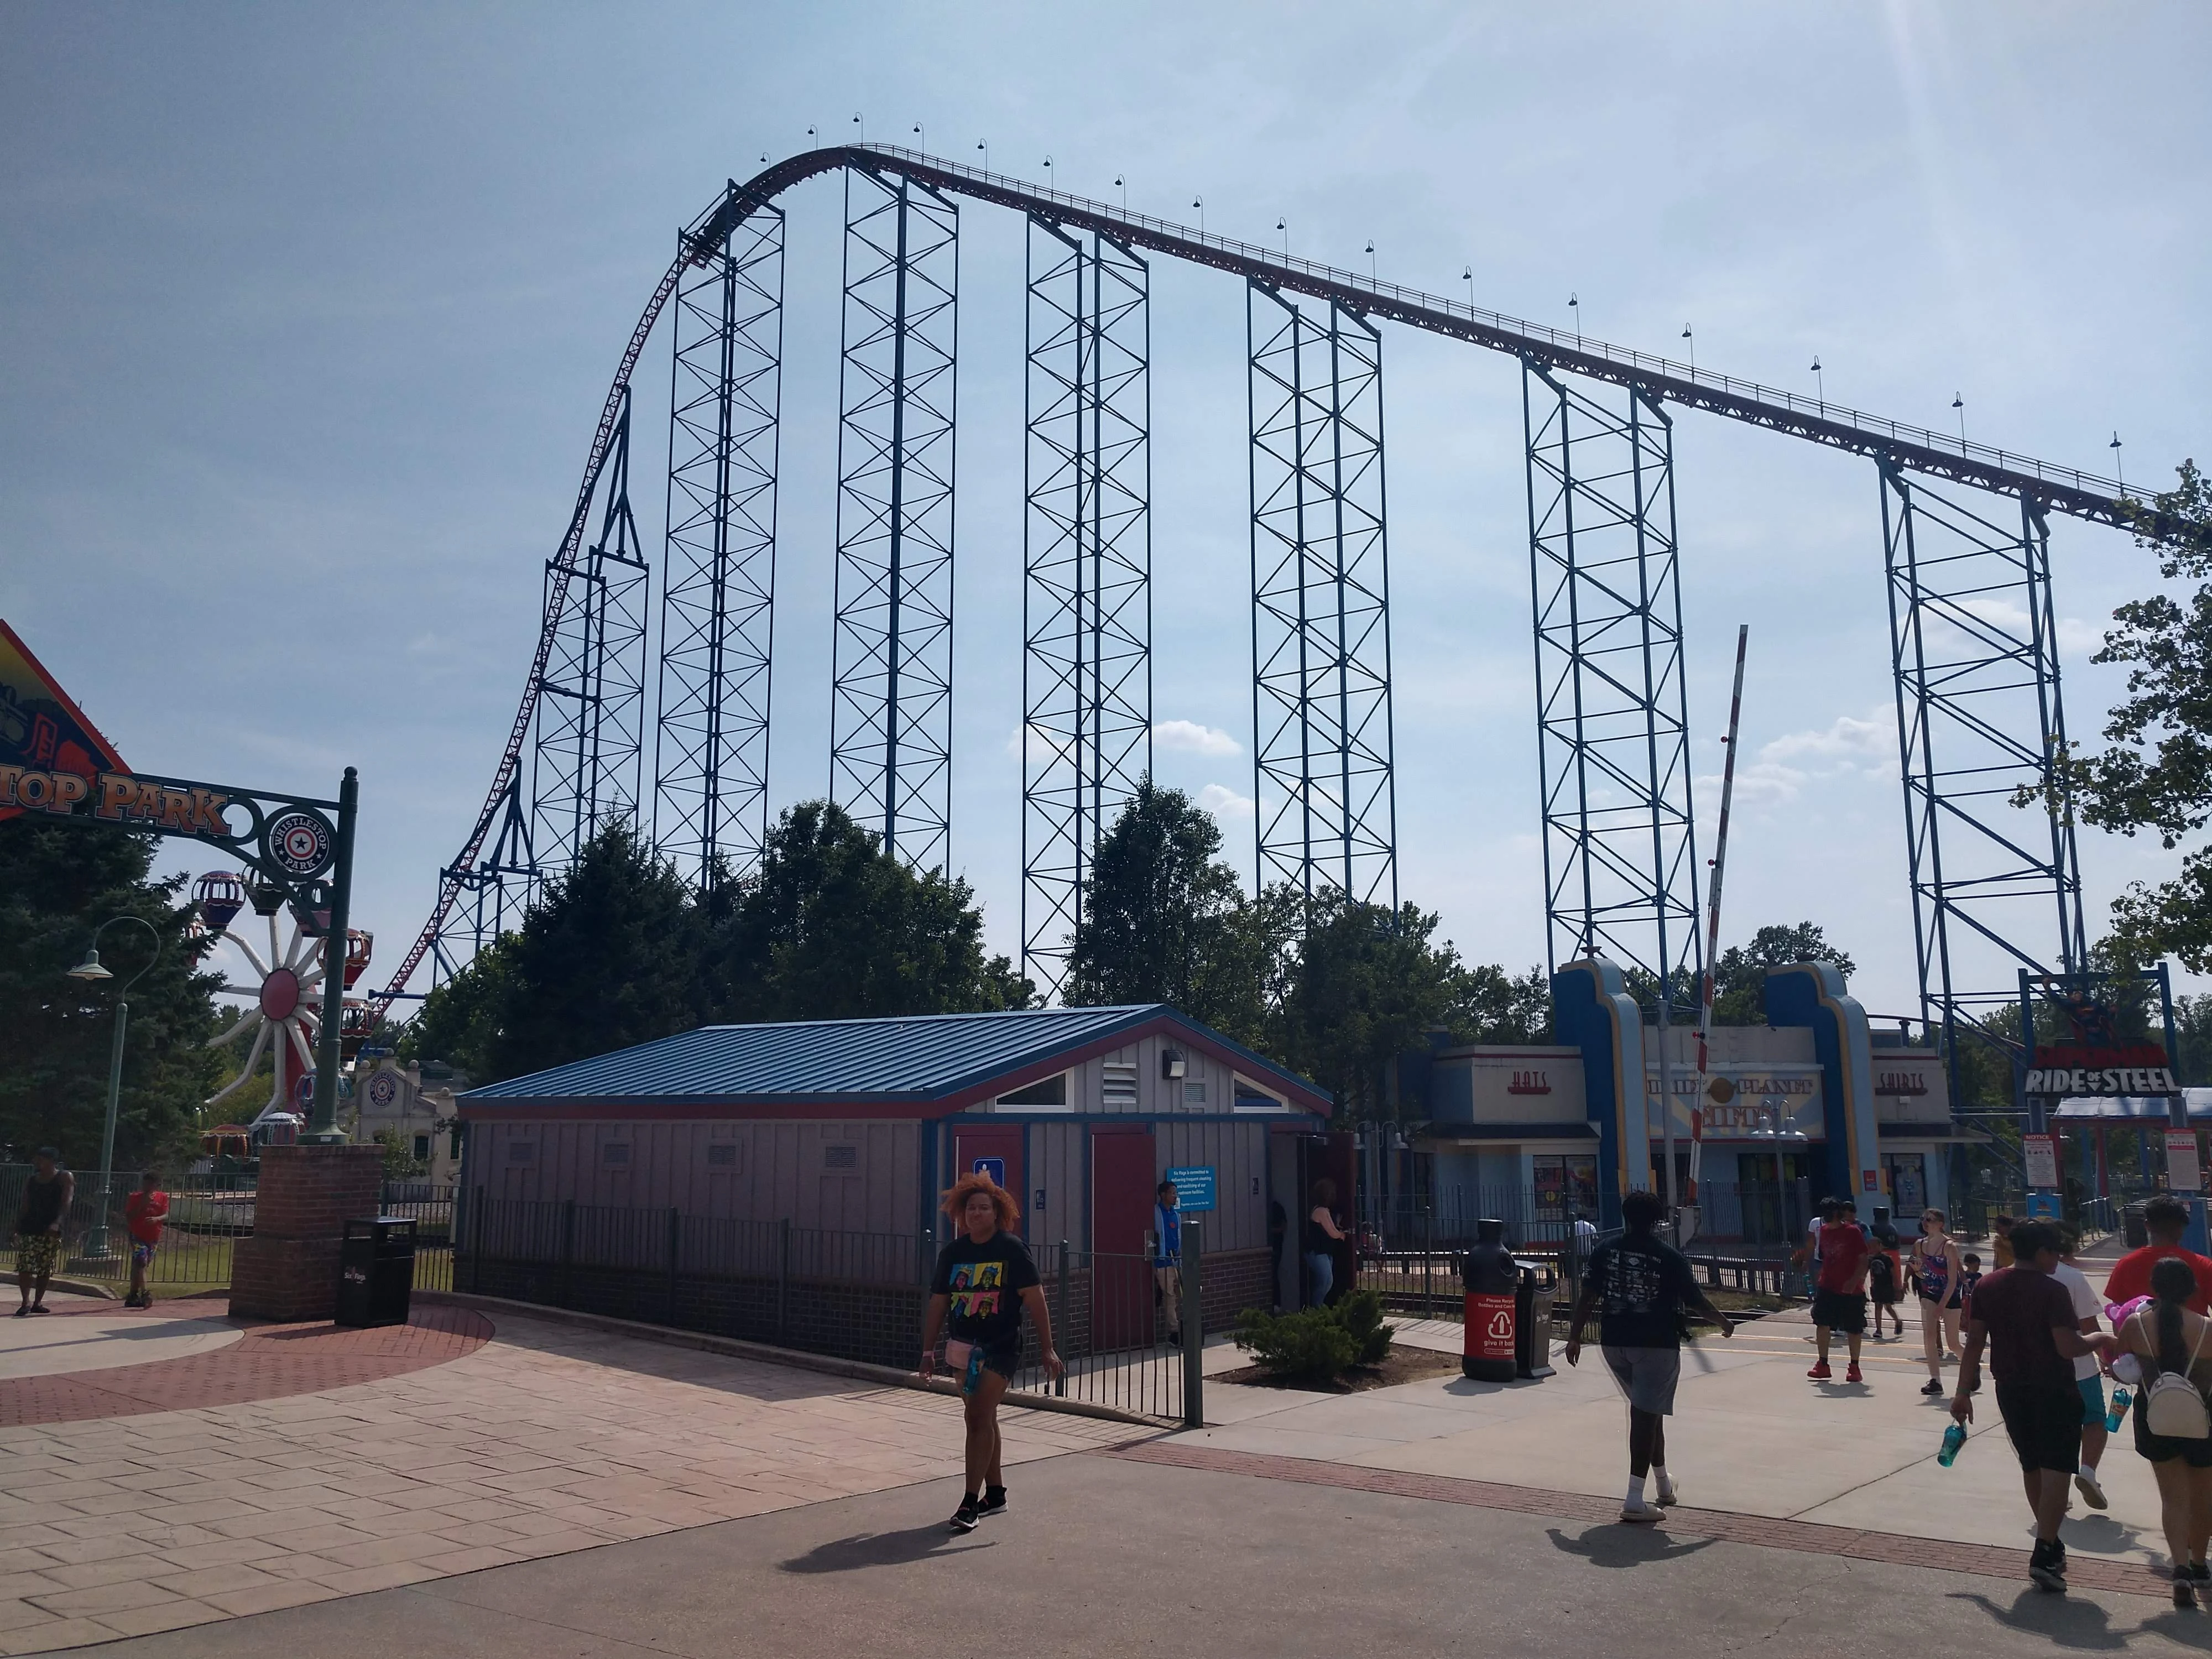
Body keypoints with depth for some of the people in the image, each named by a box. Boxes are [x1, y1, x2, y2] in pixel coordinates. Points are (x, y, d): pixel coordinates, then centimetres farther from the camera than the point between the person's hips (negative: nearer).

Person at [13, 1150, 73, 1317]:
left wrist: (57, 1223, -28)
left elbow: (66, 1202, -13)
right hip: (28, 1229, 2)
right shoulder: (31, 1181, 11)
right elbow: (25, 1207, 13)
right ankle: (26, 1302, -10)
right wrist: (17, 1228, 5)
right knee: (24, 1267, -10)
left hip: (51, 1231, -2)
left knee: (45, 1270, 4)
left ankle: (38, 1302, 14)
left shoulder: (65, 1178, -1)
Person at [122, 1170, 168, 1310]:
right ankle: (145, 1293, -29)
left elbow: (166, 1216, -5)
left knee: (138, 1266, 13)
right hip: (138, 1236, -3)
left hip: (153, 1238, 3)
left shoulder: (162, 1197, 4)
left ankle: (133, 1296, 20)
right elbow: (128, 1217, -6)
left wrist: (157, 1219, -27)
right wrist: (142, 1205, -16)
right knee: (141, 1263, -19)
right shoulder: (135, 1198, -1)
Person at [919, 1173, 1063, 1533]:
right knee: (982, 1419, 15)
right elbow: (938, 1303, 11)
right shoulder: (953, 1252, 5)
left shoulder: (1012, 1249, -8)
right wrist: (929, 1350, 9)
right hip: (963, 1347, 5)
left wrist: (1048, 1349, -10)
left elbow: (1035, 1300, -8)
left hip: (1001, 1348, -5)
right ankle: (995, 1493, 29)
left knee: (979, 1417, -13)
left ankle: (971, 1502, -10)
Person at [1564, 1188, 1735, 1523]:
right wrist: (1724, 1323, 16)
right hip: (1657, 1344, -4)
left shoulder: (1605, 1251, 2)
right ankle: (1635, 1500, -9)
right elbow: (1695, 1300, -1)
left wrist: (1575, 1336, 4)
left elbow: (1587, 1298, -1)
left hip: (1615, 1343, 4)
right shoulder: (1670, 1257, -6)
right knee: (1646, 1415, -4)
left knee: (1647, 1411, 21)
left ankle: (1664, 1482, 36)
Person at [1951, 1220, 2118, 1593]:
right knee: (2056, 1469, -4)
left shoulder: (1987, 1287, 2)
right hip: (2054, 1392, -6)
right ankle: (2044, 1554, -14)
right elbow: (2068, 1347, -20)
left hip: (2011, 1391, 6)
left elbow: (1974, 1342, 2)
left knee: (2032, 1466, 18)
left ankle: (2051, 1546, 30)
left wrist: (1963, 1391, 6)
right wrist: (2100, 1341, -1)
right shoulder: (2052, 1291, -15)